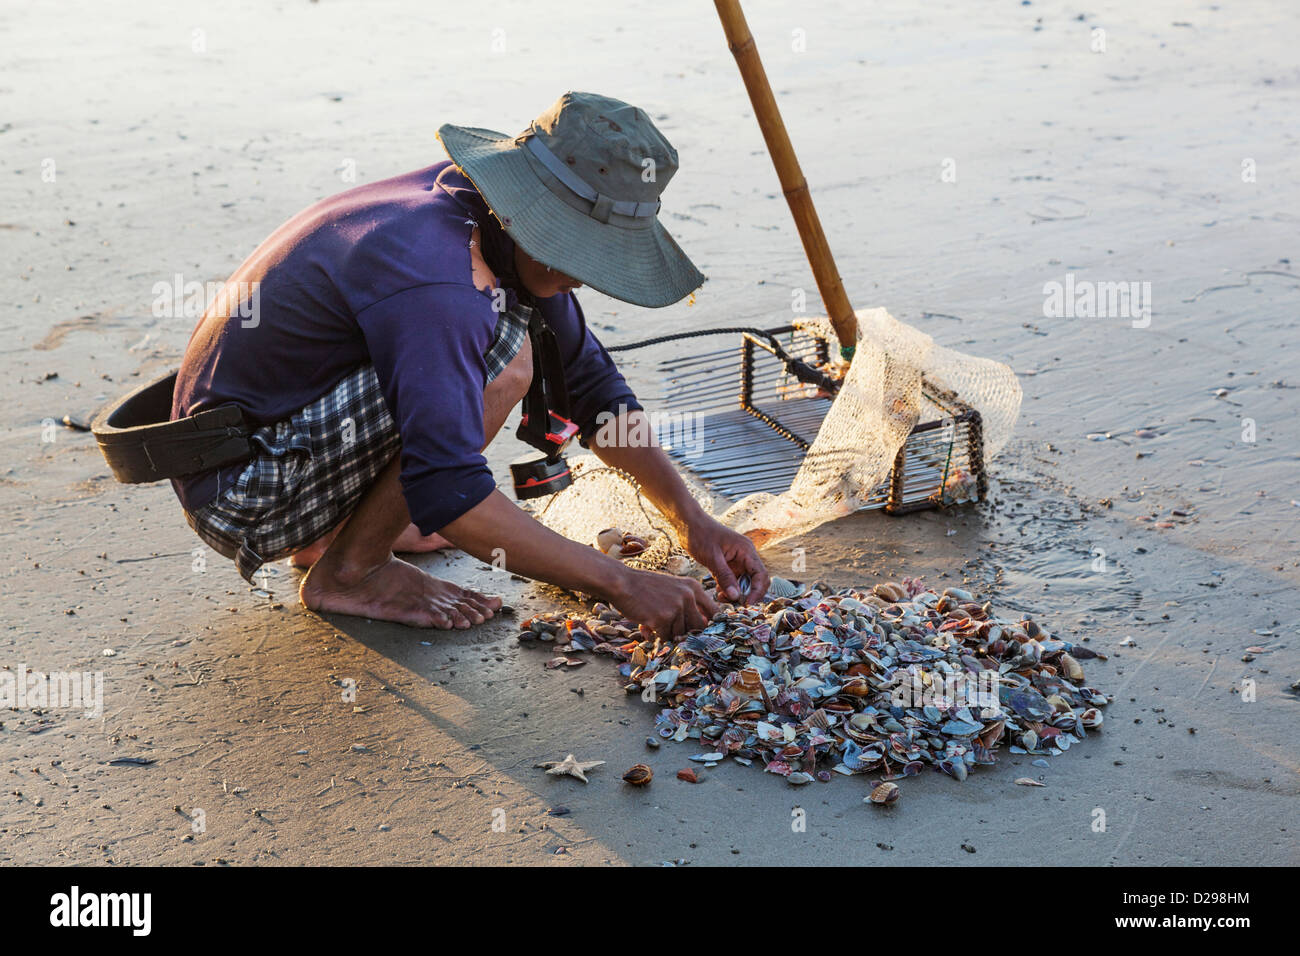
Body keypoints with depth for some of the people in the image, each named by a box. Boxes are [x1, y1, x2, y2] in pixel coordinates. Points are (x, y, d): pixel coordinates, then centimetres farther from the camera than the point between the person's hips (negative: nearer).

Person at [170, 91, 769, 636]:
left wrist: (692, 522, 0)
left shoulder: (499, 228, -1)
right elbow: (447, 492, -33)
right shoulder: (433, 282, -30)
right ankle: (350, 570, -5)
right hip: (239, 493, -9)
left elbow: (589, 382, 7)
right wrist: (619, 585, -28)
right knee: (501, 357, -25)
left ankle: (331, 530, 13)